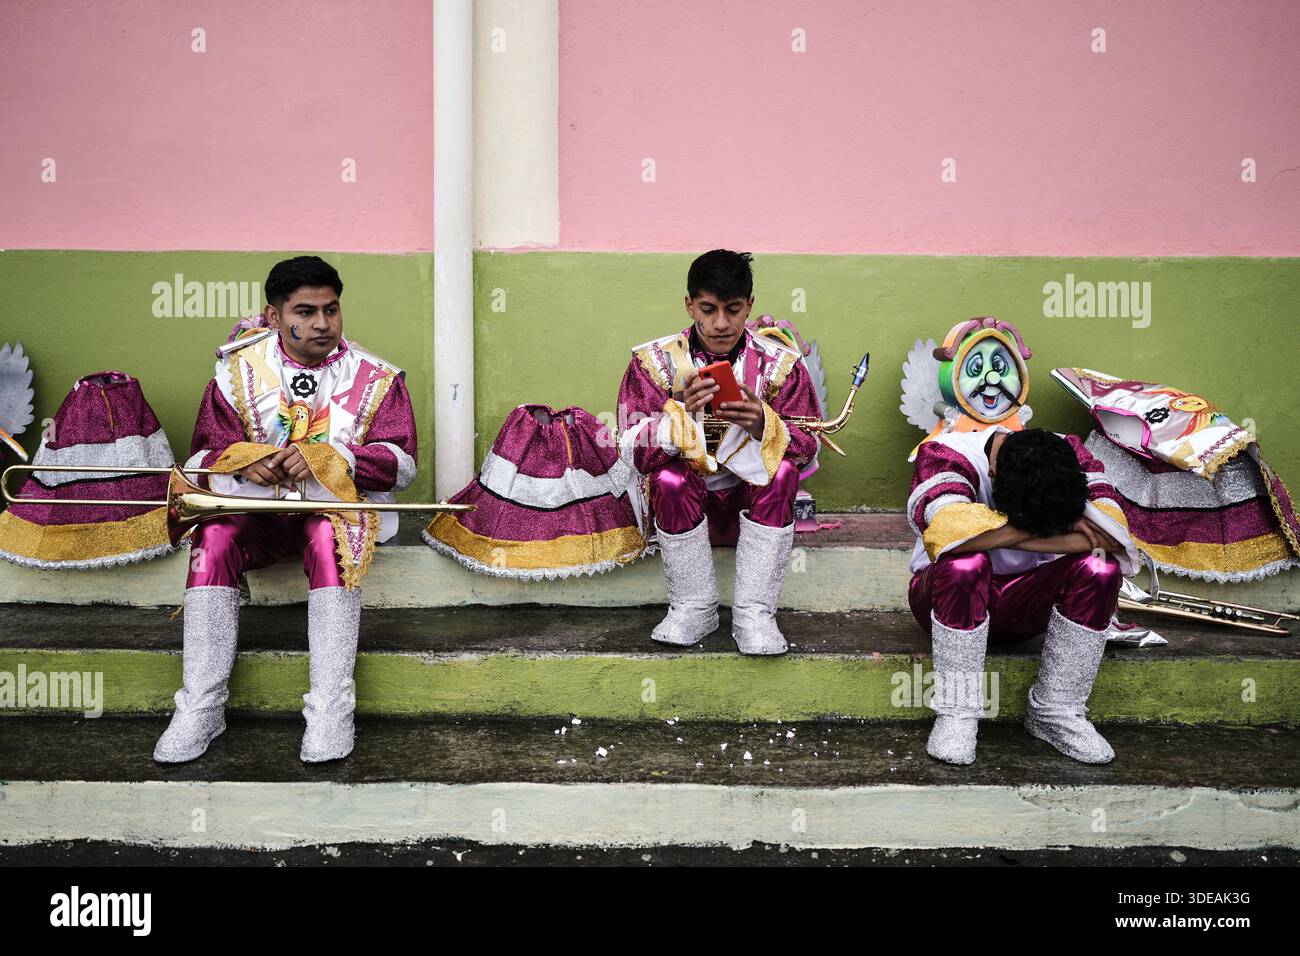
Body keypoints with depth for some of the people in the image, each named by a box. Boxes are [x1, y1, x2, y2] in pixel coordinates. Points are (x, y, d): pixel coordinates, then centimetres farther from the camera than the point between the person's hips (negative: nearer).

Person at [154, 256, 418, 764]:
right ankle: (201, 708, -24)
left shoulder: (374, 378, 0)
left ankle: (331, 711, -35)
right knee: (214, 536, -29)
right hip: (255, 504, 2)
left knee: (331, 538, -36)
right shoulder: (239, 369, 5)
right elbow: (205, 455, 5)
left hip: (337, 505, -2)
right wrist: (244, 460, -19)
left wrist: (326, 457, -24)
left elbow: (402, 464, -8)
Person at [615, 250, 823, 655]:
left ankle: (754, 614, -21)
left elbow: (808, 446, -7)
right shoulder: (654, 360, -5)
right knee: (669, 476, -32)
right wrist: (681, 411, -31)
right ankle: (694, 609, -13)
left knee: (782, 468, -29)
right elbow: (632, 450, -12)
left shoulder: (780, 362, -3)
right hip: (681, 501, 0)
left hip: (753, 497, 1)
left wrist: (762, 423, -28)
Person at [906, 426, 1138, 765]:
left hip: (1026, 603, 4)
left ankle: (1054, 712, -12)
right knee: (965, 562, -38)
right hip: (948, 596, -3)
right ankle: (956, 713, -24)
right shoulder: (945, 454, -22)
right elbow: (948, 529, -41)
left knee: (1100, 568, -25)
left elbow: (1112, 529, -25)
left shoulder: (1069, 457, -10)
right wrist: (1047, 525, -29)